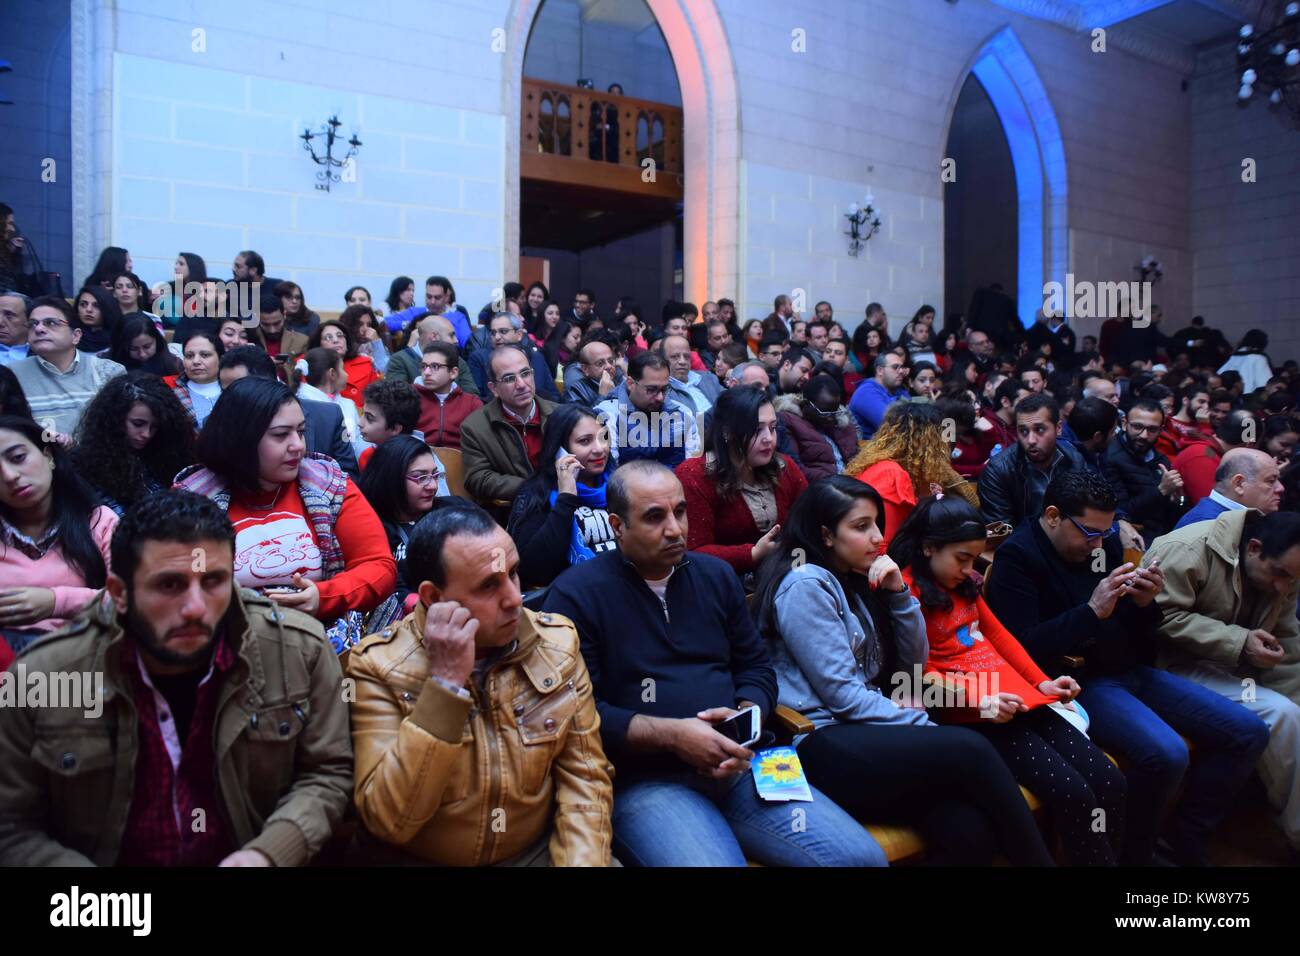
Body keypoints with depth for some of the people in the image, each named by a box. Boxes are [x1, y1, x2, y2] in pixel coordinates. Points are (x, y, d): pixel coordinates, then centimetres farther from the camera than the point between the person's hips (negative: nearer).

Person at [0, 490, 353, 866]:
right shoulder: (41, 679, -11)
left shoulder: (300, 650, -11)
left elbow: (327, 773, -2)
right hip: (106, 857, 1)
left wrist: (267, 853, -17)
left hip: (246, 858, -1)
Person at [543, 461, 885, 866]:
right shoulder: (576, 594, -6)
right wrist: (672, 735, -18)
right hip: (642, 780, -5)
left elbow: (757, 668, 16)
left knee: (861, 856, -6)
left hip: (735, 765, 6)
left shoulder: (716, 575, 13)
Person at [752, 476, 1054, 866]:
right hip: (822, 745, -7)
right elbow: (843, 696, -14)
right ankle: (1039, 859, -9)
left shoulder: (855, 582, 16)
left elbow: (913, 663, 13)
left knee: (970, 831, -21)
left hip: (859, 733, 7)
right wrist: (925, 727, -10)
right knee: (969, 750, -24)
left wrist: (899, 593, 1)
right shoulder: (806, 584, -10)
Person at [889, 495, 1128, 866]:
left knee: (1110, 783, -3)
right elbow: (921, 672, -14)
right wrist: (977, 701, -24)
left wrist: (1041, 683, 12)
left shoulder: (962, 584, 19)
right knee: (1071, 793, -20)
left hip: (1019, 698, 9)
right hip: (970, 714, -8)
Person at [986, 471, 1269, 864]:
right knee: (1167, 755, -30)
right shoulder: (1018, 556, -12)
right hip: (1080, 682, -8)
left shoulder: (1104, 544, 9)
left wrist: (1143, 603, -8)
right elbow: (1021, 650, -22)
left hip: (1131, 671, 8)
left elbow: (1133, 631, 15)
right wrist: (1091, 611, -26)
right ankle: (1131, 853, 0)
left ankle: (1184, 839, 16)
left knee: (1249, 732, 2)